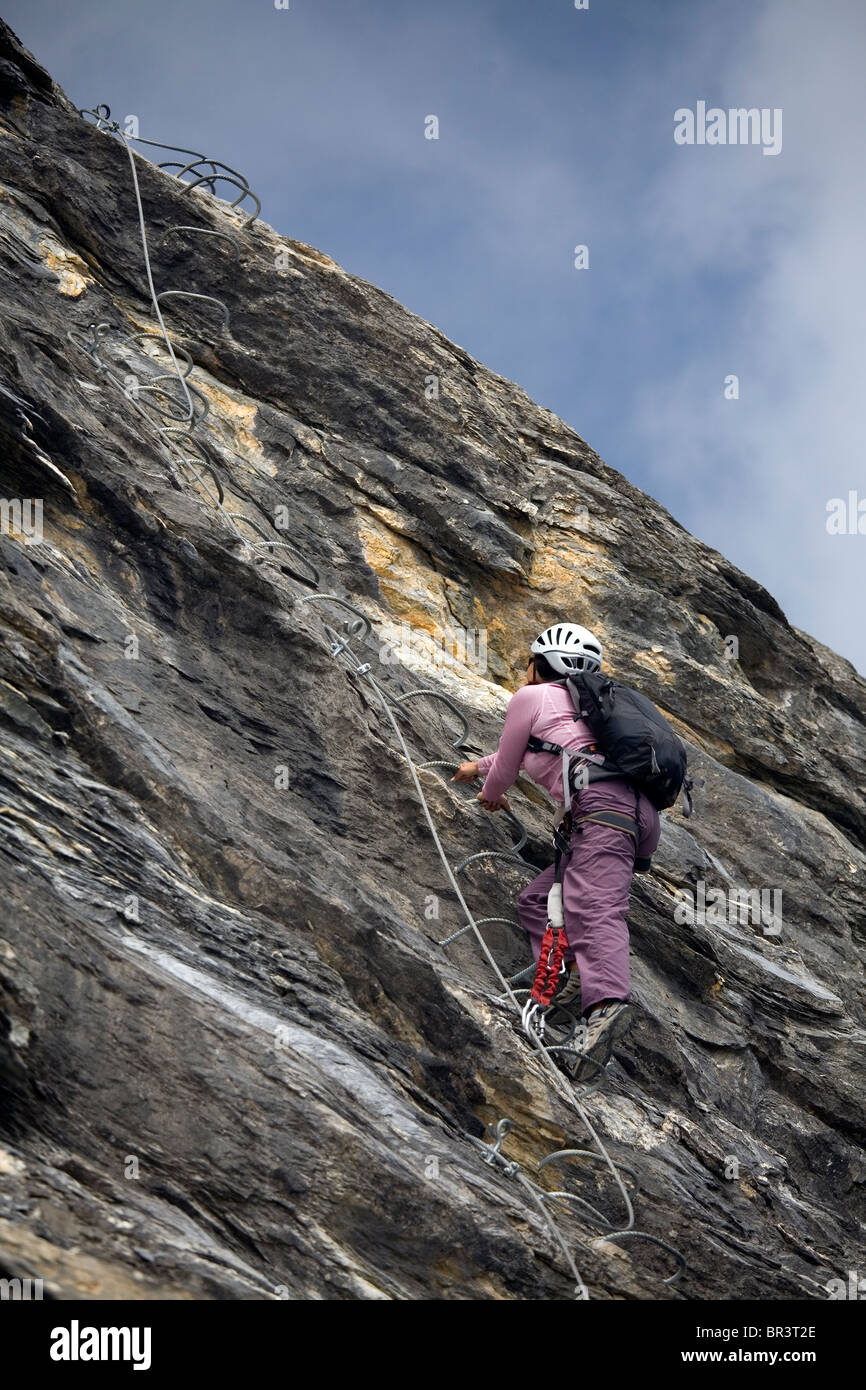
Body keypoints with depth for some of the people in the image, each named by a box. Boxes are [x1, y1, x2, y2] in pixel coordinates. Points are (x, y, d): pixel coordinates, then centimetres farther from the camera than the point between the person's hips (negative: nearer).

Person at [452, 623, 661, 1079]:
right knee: (537, 900, 14)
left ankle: (607, 1003, -50)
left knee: (595, 909, -27)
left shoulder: (531, 697, 13)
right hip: (641, 813, 9)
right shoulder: (581, 704, 37)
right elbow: (528, 748, 54)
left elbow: (506, 768, 20)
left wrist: (490, 796, 43)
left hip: (604, 805, -9)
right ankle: (581, 974, -9)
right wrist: (478, 767, 69)